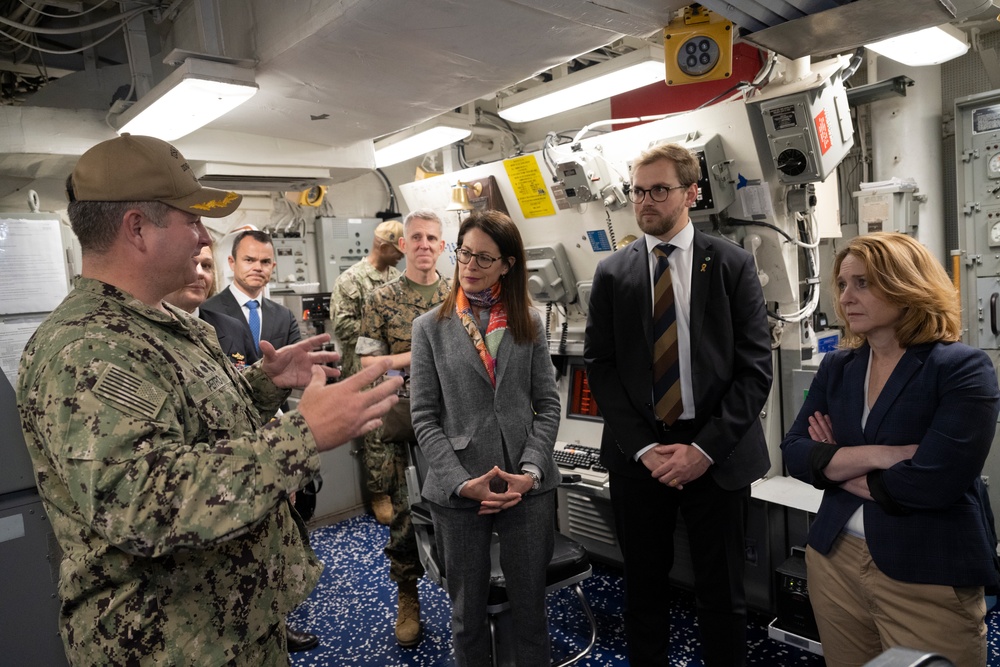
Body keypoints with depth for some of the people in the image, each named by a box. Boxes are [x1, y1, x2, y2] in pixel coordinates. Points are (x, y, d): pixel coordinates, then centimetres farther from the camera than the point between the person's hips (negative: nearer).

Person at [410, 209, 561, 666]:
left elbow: (547, 404, 2)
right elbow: (424, 415, -3)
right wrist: (462, 482, -13)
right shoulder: (430, 327, 1)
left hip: (529, 489, 1)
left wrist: (531, 471, -11)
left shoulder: (529, 322, 5)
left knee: (531, 608, 14)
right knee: (468, 613, 16)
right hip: (457, 493, 0)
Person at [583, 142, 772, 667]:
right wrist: (642, 447, -9)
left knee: (721, 593, 13)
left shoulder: (733, 265, -1)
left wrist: (705, 448, -12)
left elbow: (755, 367, -5)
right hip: (637, 454, 2)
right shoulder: (611, 273, 3)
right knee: (643, 585, 16)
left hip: (716, 455, -1)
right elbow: (600, 367, 0)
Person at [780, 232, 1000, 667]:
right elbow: (794, 453, -3)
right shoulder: (836, 367, 4)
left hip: (930, 579, -5)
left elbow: (933, 481, -22)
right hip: (834, 558, 5)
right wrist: (873, 455, -19)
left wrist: (834, 466, -9)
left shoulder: (964, 369, -12)